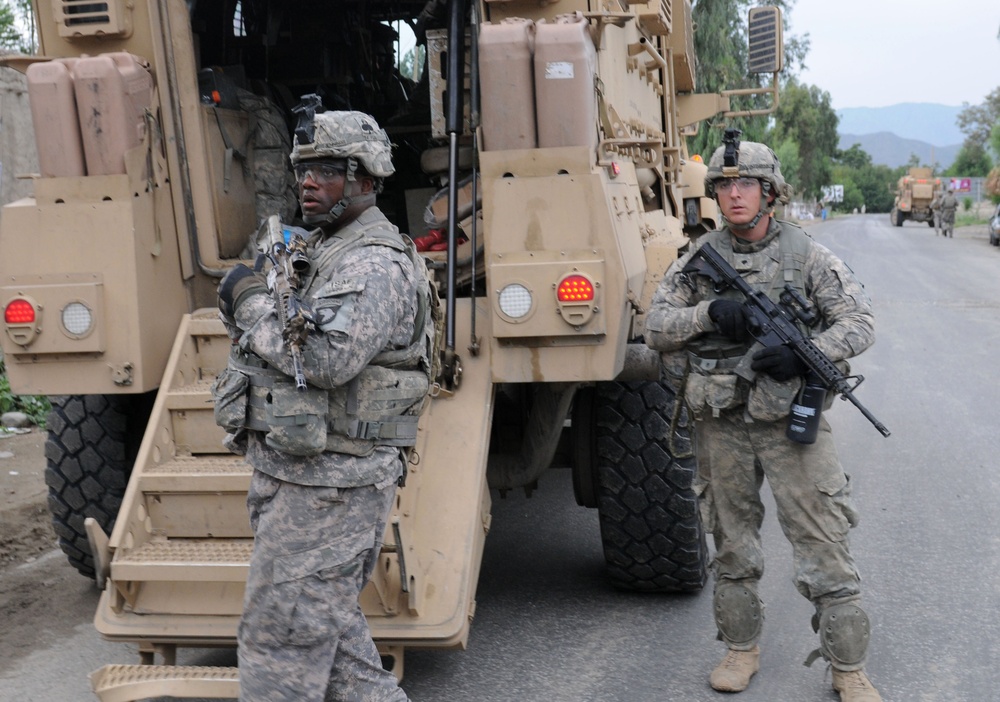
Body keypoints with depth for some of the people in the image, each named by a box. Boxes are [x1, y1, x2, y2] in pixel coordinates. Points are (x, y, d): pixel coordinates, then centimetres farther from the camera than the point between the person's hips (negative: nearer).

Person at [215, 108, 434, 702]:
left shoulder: (375, 264, -16)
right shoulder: (322, 251, 17)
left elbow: (327, 357, -29)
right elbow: (283, 344, 22)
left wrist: (252, 301, -17)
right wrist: (246, 306, 1)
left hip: (332, 482, -10)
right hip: (298, 474, 10)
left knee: (281, 633, -3)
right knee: (328, 622, 18)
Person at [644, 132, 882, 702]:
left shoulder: (807, 255, -2)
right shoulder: (698, 260, 5)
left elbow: (862, 322, -4)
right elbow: (656, 326, 1)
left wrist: (804, 352, -21)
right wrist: (710, 311, -17)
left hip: (792, 420, -2)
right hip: (722, 425, 3)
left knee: (825, 547, -1)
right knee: (733, 547, 14)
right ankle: (743, 650, 31)